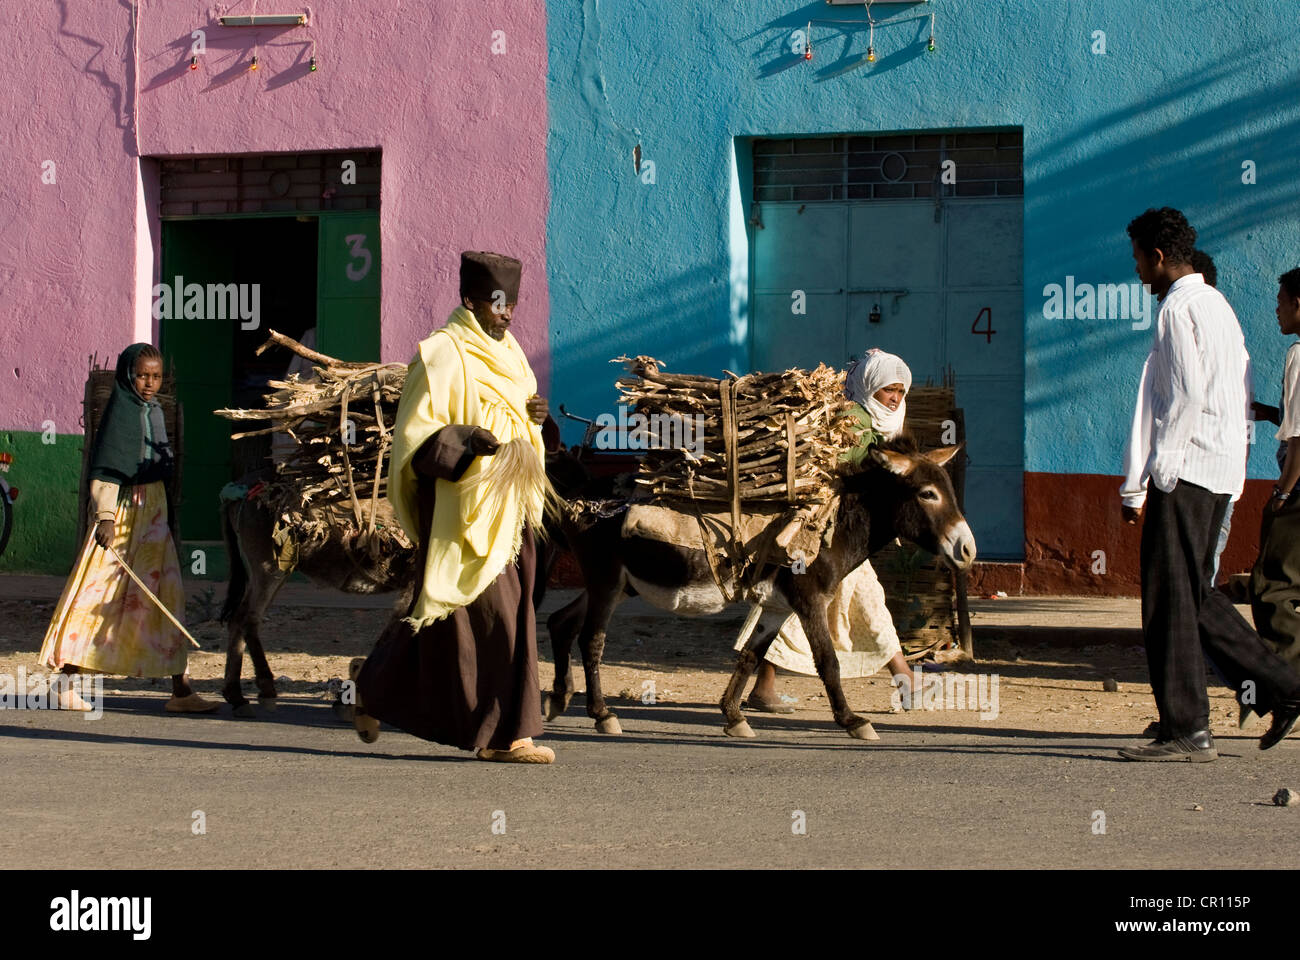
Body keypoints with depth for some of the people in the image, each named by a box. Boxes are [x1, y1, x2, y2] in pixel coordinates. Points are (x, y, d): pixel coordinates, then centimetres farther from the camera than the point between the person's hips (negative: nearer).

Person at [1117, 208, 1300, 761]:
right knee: (1192, 593, 15)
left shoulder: (1179, 307, -10)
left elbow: (1187, 395, -19)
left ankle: (1186, 731, -5)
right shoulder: (1217, 304, 19)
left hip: (1187, 468, -10)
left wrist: (1160, 471, -17)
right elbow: (1240, 398, 19)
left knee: (1170, 599, -6)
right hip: (1222, 470, 10)